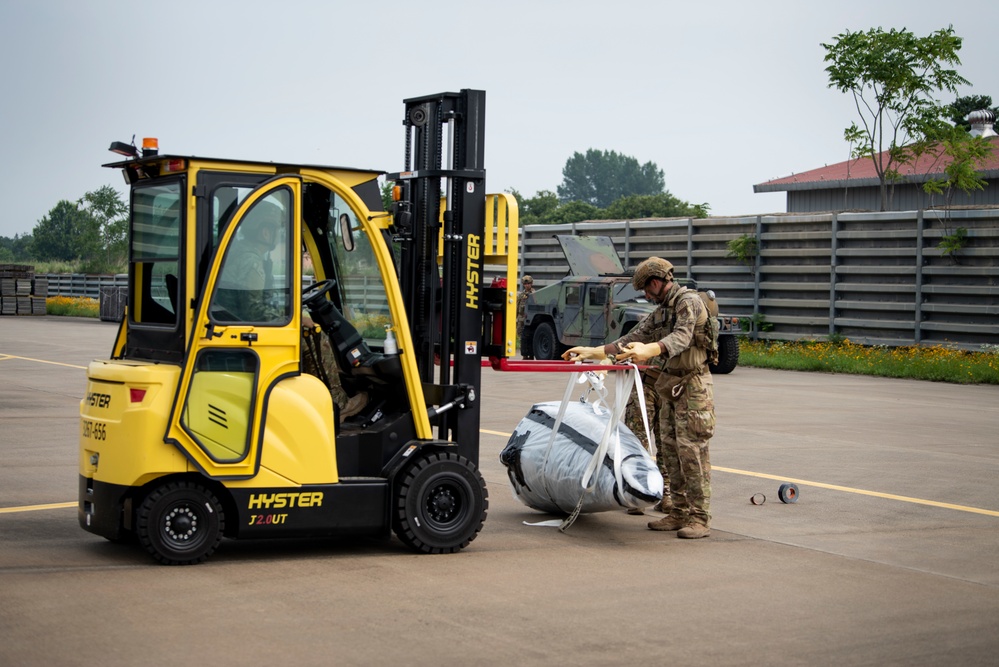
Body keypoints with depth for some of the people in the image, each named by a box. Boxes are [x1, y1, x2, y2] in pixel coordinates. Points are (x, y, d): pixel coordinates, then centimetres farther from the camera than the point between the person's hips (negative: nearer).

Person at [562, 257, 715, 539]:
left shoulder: (689, 301, -11)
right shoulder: (660, 312, 18)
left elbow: (682, 337, -27)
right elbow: (632, 340, 18)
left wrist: (649, 350, -43)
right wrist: (593, 352, 12)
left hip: (693, 386, -9)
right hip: (670, 388, 9)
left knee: (692, 450, -10)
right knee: (670, 449, 6)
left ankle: (700, 518, -8)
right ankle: (679, 513, 11)